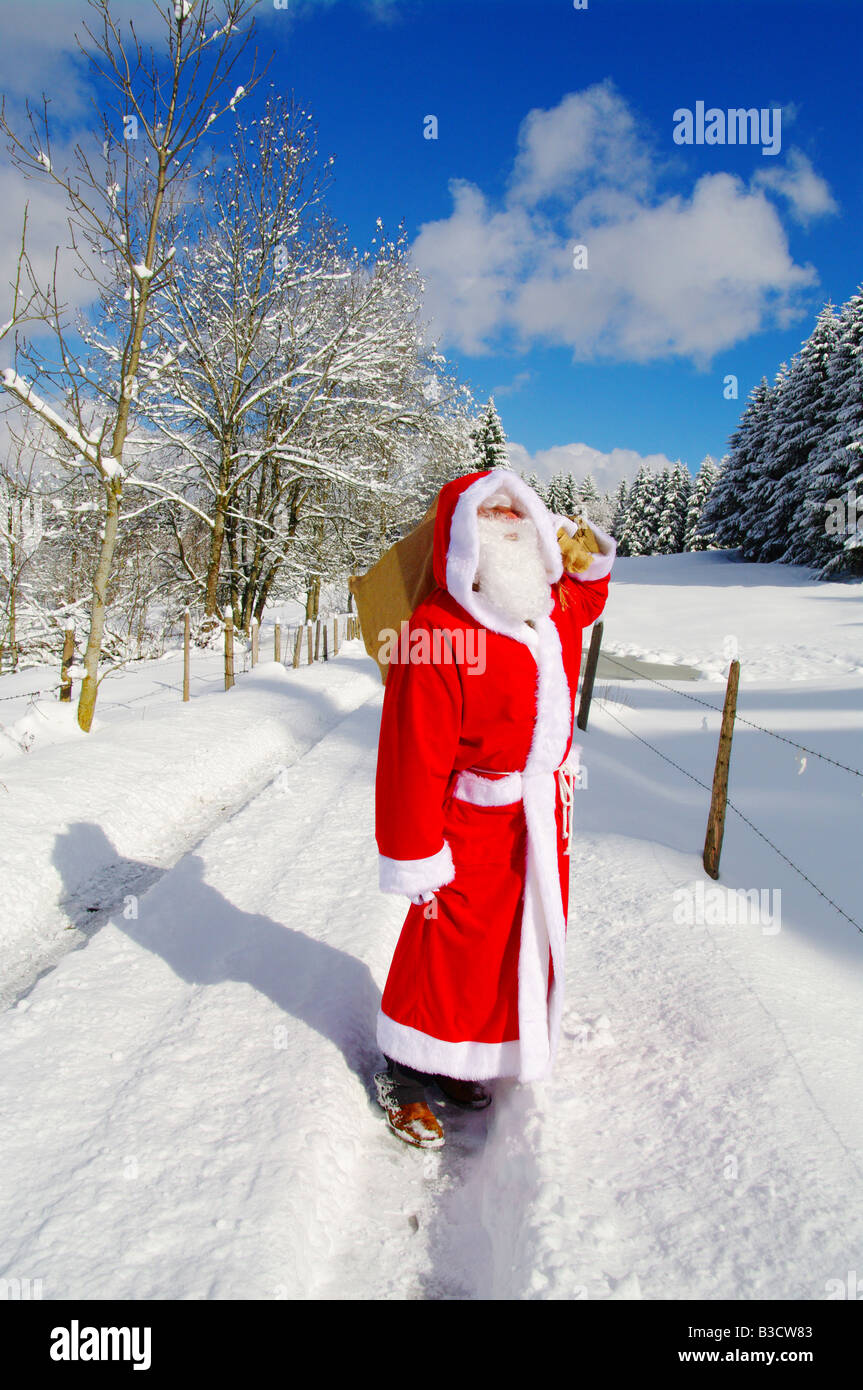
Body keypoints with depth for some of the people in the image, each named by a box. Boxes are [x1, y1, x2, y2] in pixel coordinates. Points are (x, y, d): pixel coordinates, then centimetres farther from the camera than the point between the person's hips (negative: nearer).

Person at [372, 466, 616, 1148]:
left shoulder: (558, 610, 1)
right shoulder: (436, 630, -23)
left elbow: (588, 593, 30)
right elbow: (414, 755, -22)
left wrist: (584, 554, 7)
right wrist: (416, 858, -18)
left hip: (544, 816, 8)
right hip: (474, 823, -8)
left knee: (525, 939, 19)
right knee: (449, 949, 4)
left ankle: (462, 1056, 41)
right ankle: (404, 1070, 29)